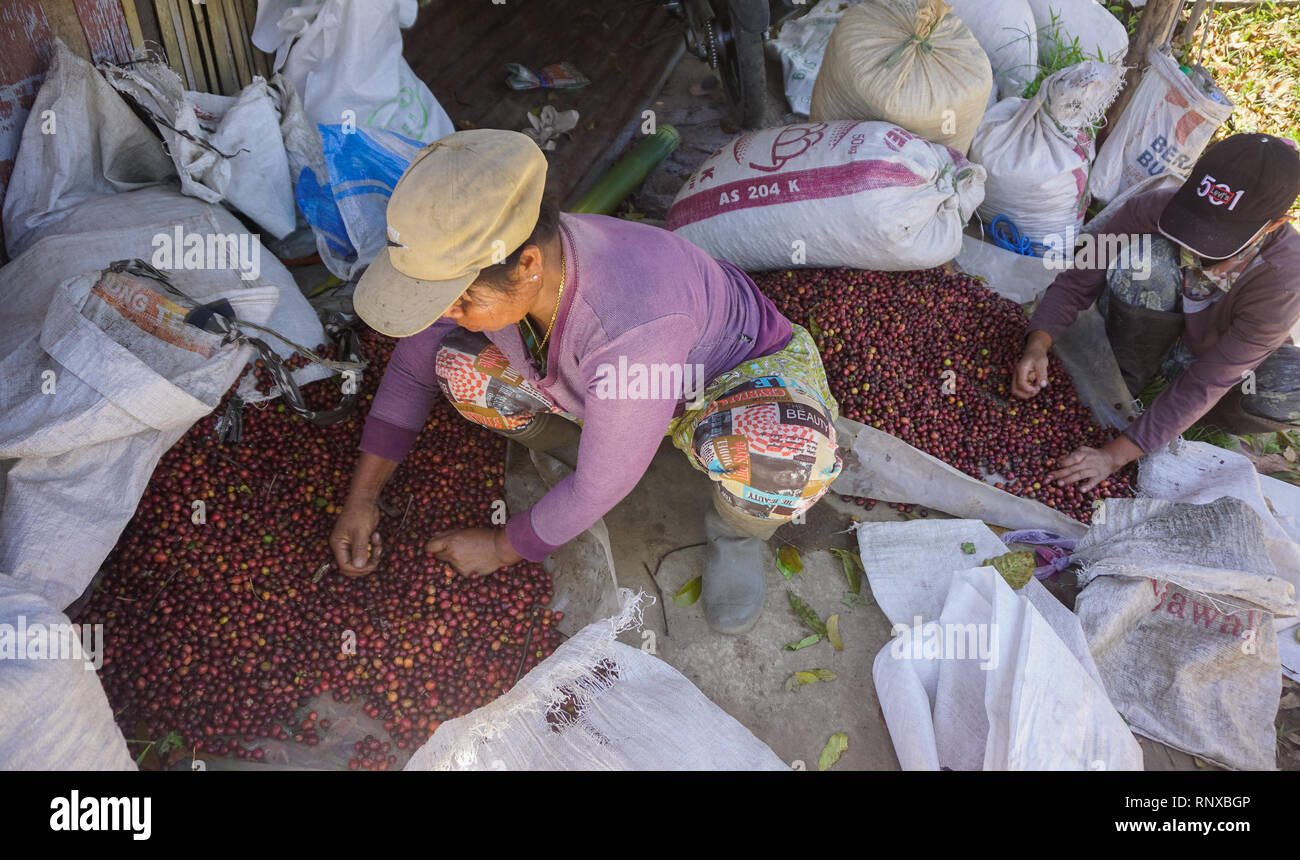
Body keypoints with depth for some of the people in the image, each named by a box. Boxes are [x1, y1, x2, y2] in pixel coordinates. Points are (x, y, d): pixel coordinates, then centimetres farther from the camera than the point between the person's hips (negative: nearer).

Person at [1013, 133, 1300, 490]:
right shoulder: (1155, 210, -31)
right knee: (1145, 257, -34)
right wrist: (1038, 345, -41)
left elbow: (1205, 384, -34)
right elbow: (1079, 281, -22)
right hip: (1146, 332, 1)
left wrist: (1115, 455, -38)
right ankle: (1125, 382, -11)